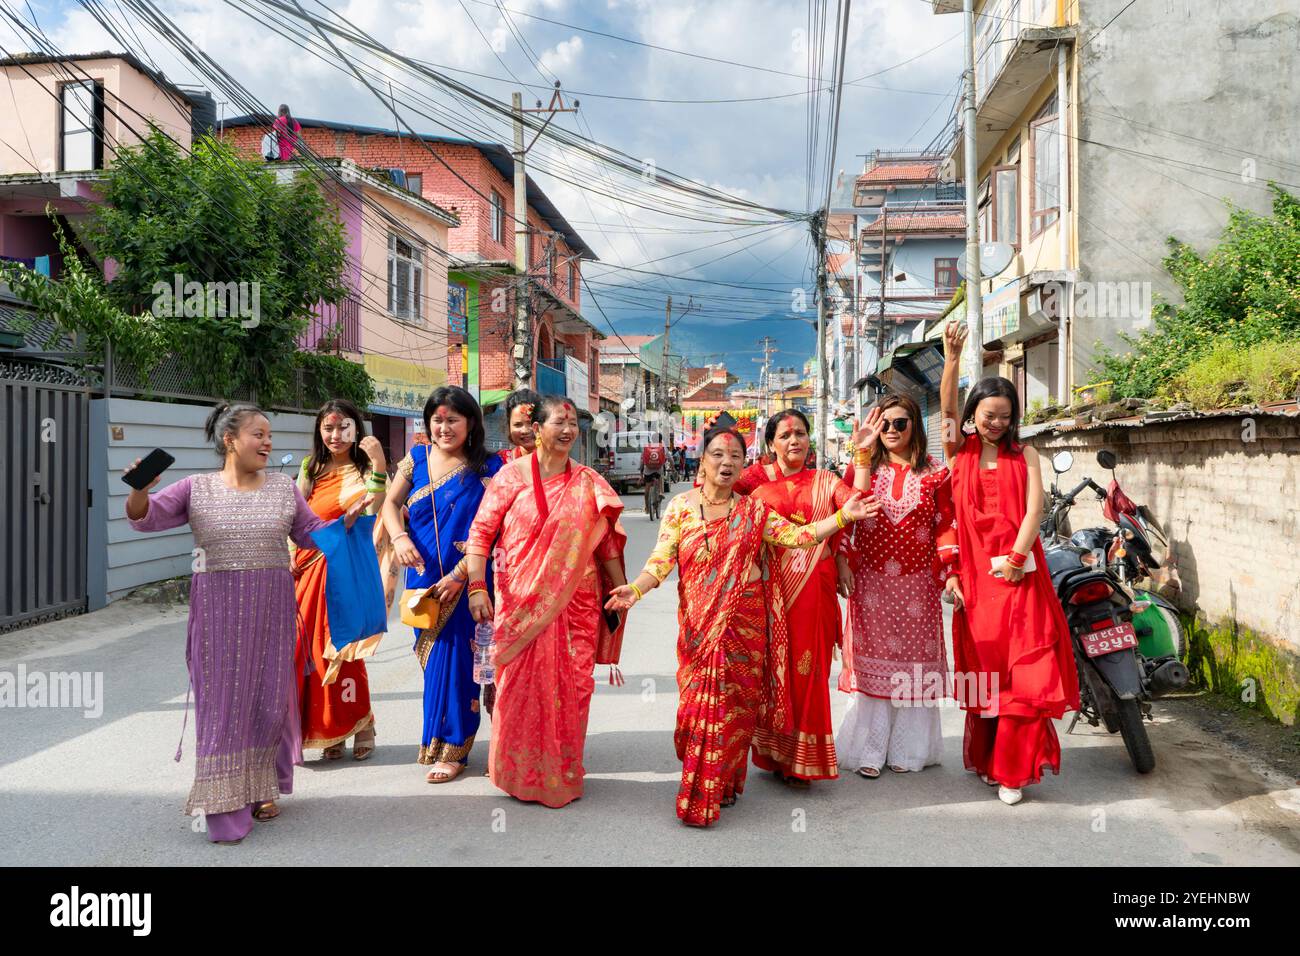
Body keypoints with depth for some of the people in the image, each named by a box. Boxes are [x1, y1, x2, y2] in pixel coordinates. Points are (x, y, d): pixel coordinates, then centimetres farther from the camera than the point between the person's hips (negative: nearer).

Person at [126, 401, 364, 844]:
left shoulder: (284, 487, 5)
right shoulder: (196, 488, 0)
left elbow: (311, 534, 8)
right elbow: (144, 518, -3)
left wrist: (347, 519, -7)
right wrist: (140, 490, -24)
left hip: (271, 608, 2)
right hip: (217, 608, -2)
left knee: (269, 695, 8)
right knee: (222, 698, -1)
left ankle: (260, 788, 26)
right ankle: (223, 802, 7)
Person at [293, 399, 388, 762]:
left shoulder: (364, 470, -2)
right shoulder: (310, 467, 14)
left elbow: (373, 509, -21)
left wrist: (379, 466, -28)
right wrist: (290, 555, 7)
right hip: (307, 568, 5)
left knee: (339, 648, -4)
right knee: (305, 646, 4)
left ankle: (358, 725, 14)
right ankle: (327, 731, 17)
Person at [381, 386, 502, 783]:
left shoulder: (485, 468, -7)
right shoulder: (416, 459, 6)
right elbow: (391, 503, 11)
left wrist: (459, 575, -18)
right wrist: (399, 537, -10)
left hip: (464, 581, -4)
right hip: (424, 578, 4)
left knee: (454, 656, -2)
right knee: (435, 656, 12)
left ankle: (452, 749, 11)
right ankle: (438, 741, 28)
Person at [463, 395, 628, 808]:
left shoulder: (588, 484, 6)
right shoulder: (512, 475, -1)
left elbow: (607, 542, 9)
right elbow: (481, 532, -4)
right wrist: (477, 587, -13)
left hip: (575, 603, 2)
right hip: (522, 602, -2)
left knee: (571, 686, 5)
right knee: (520, 685, 3)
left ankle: (563, 774, 23)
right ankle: (520, 773, 22)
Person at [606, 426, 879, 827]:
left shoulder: (753, 509, 5)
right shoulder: (680, 507, 1)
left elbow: (796, 535, -1)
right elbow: (661, 560, -7)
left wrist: (842, 517, -11)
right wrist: (635, 589, -24)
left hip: (746, 622, 1)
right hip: (700, 624, -1)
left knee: (736, 702, 3)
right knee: (700, 700, 1)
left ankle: (725, 783, 19)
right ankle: (697, 795, 17)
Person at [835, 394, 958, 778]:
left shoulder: (935, 473, 4)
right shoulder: (862, 468, 5)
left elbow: (946, 527, 3)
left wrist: (951, 572, -5)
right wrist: (842, 562, -7)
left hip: (917, 583, 0)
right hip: (870, 581, 0)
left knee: (913, 662, 6)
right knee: (871, 659, 3)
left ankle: (906, 749, 20)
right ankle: (870, 750, 12)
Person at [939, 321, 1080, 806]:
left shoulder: (1025, 453, 9)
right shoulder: (960, 450, 9)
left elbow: (1034, 506, -2)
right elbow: (947, 408, -7)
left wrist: (1016, 557, -13)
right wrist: (952, 357, -20)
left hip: (1018, 572, 0)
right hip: (974, 571, 0)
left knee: (1022, 669, -5)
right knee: (982, 668, 6)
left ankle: (1012, 768, 3)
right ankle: (986, 758, 20)